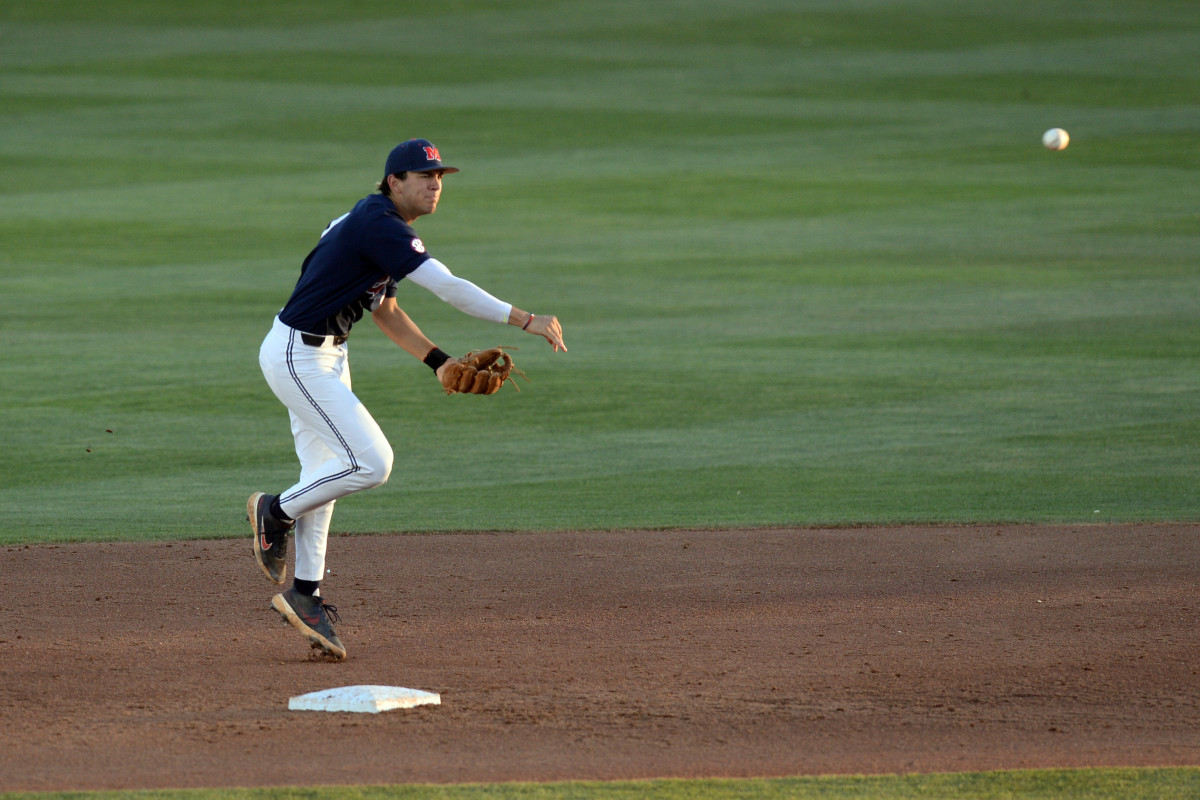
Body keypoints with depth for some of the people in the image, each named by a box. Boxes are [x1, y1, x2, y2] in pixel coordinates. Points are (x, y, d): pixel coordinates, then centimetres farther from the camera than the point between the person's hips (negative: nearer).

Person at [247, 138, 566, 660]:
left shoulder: (383, 227, 12)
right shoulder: (379, 225, -21)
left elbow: (384, 311, 20)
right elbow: (449, 288, -27)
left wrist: (439, 361, 11)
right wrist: (527, 321, -25)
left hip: (326, 357, 11)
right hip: (297, 357, -11)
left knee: (325, 476, 13)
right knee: (370, 462, -15)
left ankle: (304, 595, 21)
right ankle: (276, 512, 5)